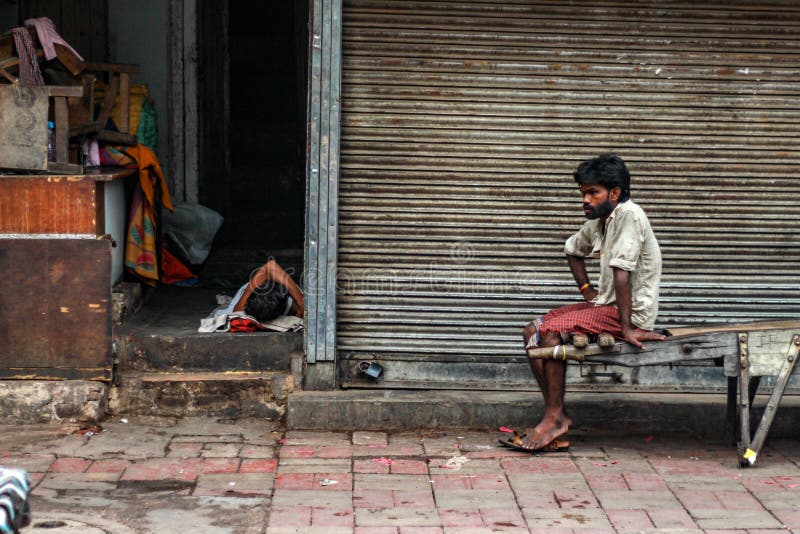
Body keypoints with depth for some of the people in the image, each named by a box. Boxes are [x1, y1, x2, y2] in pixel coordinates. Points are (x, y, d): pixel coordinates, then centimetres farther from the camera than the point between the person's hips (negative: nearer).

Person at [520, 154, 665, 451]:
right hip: (607, 304, 10)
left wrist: (627, 328, -27)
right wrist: (587, 290, 18)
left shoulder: (627, 214, -19)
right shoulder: (599, 221, 10)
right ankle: (555, 416, -1)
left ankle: (555, 417, -13)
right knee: (531, 332, 1)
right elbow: (572, 249, 30)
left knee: (551, 332, -23)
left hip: (632, 312, -10)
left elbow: (621, 272, -24)